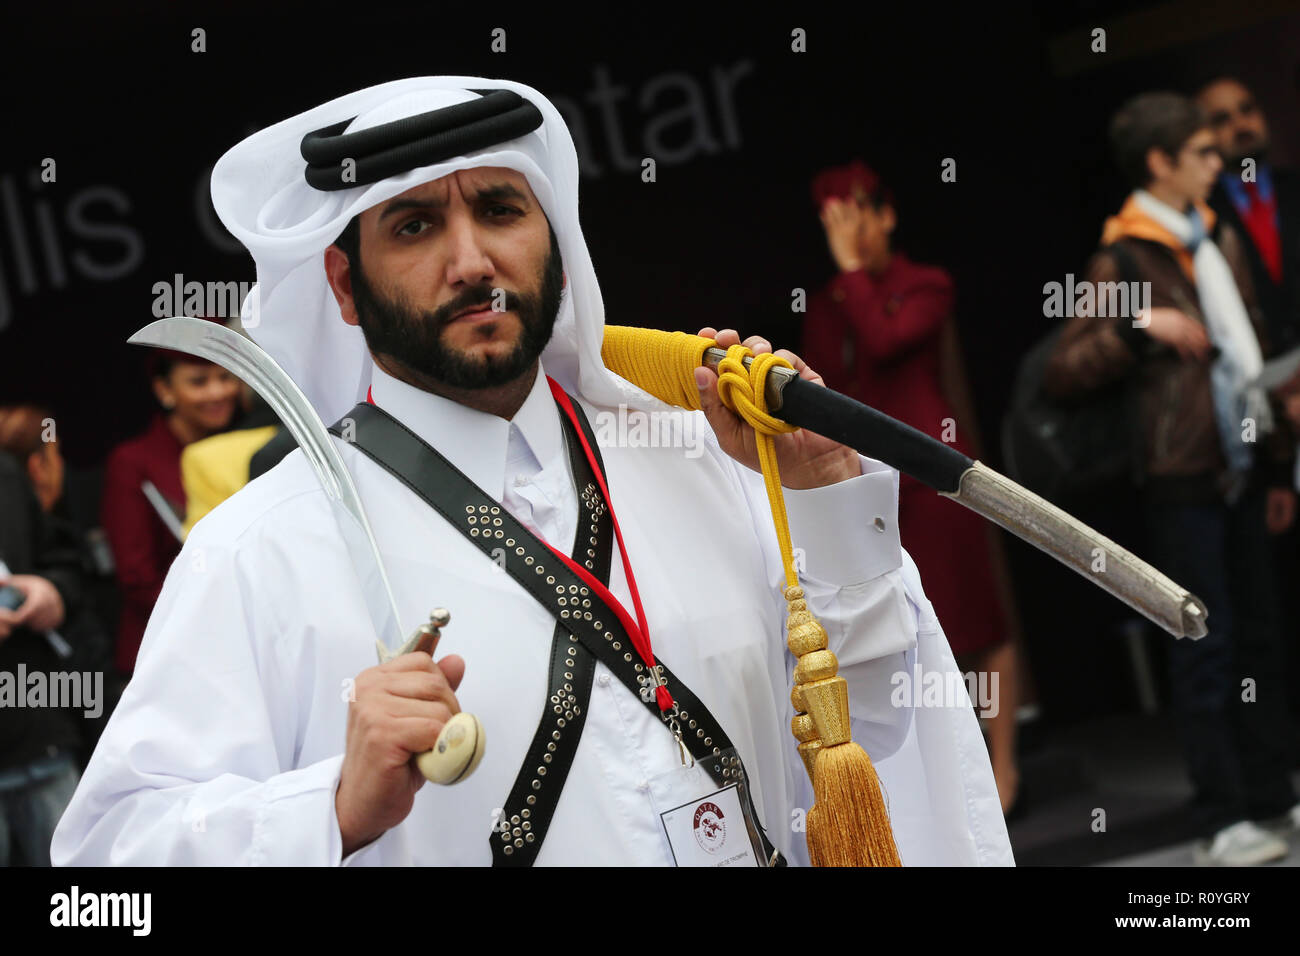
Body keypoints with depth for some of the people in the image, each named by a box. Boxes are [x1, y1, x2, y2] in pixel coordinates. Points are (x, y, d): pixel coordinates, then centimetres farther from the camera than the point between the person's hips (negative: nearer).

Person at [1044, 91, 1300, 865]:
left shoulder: (1220, 240, 14)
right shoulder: (1122, 262, -7)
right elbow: (1063, 375, -12)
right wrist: (1139, 328, -23)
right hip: (1184, 481, -7)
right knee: (1206, 647, -4)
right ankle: (1224, 820, 0)